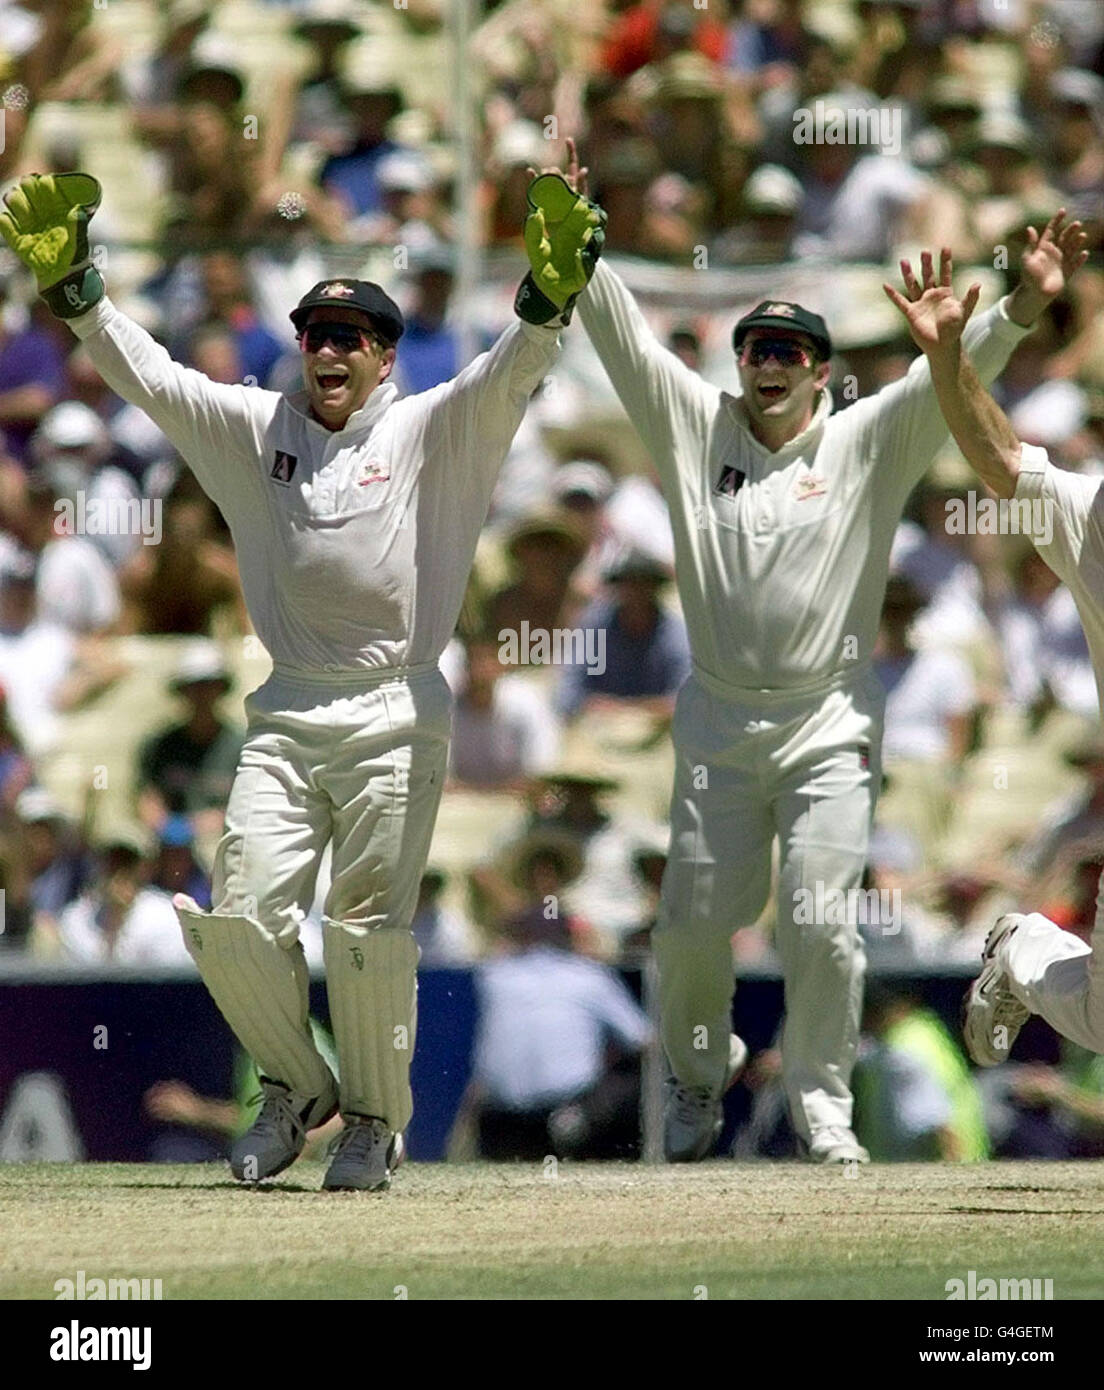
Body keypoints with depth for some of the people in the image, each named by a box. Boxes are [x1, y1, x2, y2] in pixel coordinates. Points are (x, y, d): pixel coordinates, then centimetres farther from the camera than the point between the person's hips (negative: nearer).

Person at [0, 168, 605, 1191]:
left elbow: (508, 377, -18)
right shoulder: (257, 428, 9)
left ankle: (375, 1121, 15)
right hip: (286, 714, 3)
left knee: (368, 931, -3)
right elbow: (146, 374, 4)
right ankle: (296, 1087, 20)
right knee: (239, 919, -3)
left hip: (393, 715, -3)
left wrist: (549, 292, -39)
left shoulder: (429, 433, -1)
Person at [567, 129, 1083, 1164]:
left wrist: (1022, 307, -29)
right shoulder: (695, 427, 5)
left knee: (820, 923, -9)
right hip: (718, 720, 2)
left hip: (829, 723, -2)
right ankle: (694, 1087, 27)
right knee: (691, 924, 4)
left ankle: (822, 1105, 5)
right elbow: (624, 336, -2)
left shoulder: (865, 446, 0)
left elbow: (947, 379, -13)